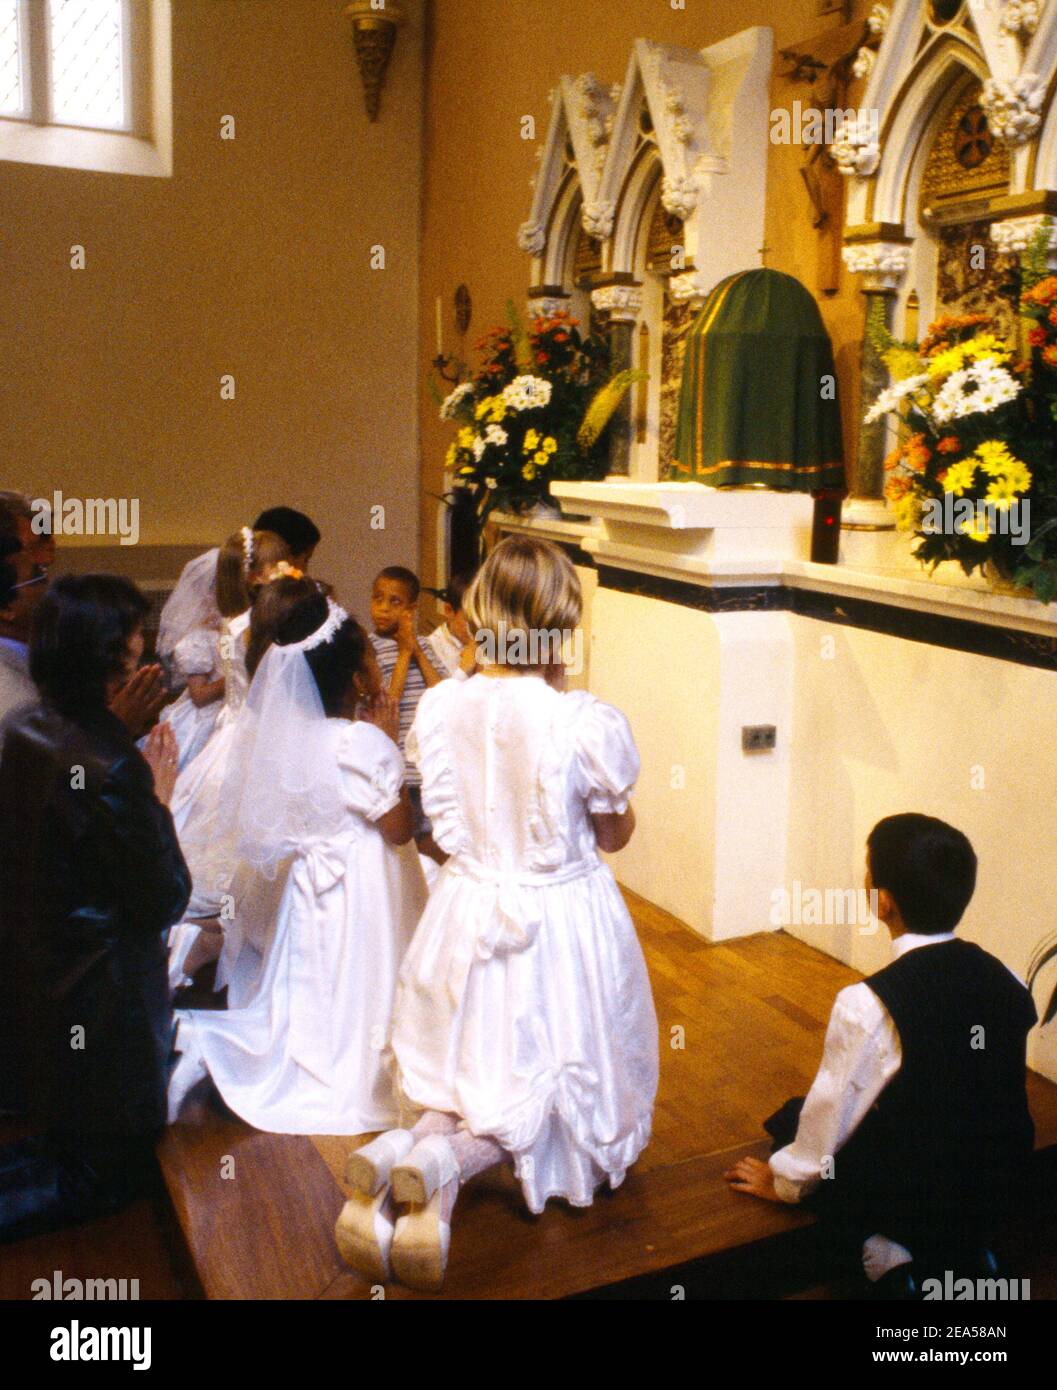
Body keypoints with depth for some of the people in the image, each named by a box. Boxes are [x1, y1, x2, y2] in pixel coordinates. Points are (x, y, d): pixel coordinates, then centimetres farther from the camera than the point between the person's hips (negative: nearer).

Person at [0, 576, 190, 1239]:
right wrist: (160, 799, -13)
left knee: (71, 1136, 31)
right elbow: (164, 901, -22)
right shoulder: (110, 767, -30)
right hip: (100, 1000, -8)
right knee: (115, 1174, 15)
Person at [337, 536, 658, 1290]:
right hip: (562, 920, -4)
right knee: (557, 1082, 17)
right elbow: (615, 834, -5)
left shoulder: (438, 705, -9)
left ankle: (415, 1143, -8)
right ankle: (441, 1162, -10)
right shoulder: (589, 721, -23)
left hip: (468, 911, 4)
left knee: (478, 1074, 23)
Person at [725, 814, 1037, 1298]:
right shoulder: (1006, 982, -10)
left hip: (906, 1200, -5)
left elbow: (831, 1117, -14)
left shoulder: (868, 1004, -27)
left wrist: (785, 1181, 5)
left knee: (792, 1118, 16)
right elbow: (992, 1095, 6)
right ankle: (966, 1244, 13)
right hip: (996, 1188, 5)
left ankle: (882, 1253, 1)